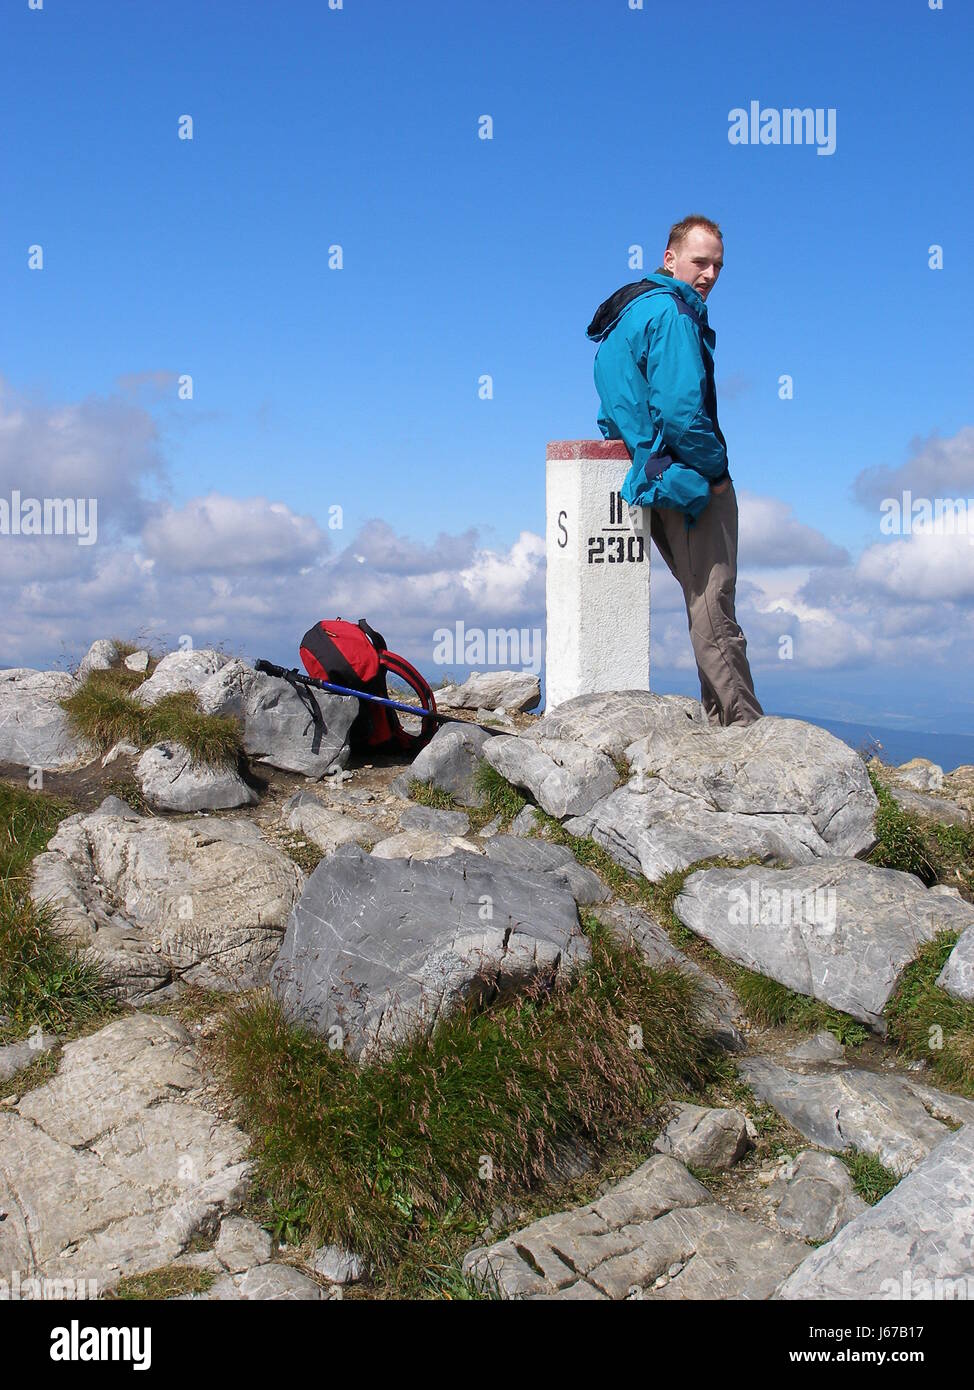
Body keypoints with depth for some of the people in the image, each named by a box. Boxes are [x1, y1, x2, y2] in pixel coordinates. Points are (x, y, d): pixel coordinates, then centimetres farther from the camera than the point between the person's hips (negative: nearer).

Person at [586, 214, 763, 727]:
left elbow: (614, 416, 23)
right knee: (712, 605, -8)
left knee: (703, 600, 14)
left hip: (651, 474, 10)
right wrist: (717, 469, -13)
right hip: (689, 480, -10)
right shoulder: (672, 312, -14)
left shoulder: (627, 311, 18)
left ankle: (721, 719, 18)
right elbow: (681, 411, -24)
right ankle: (745, 724, -4)